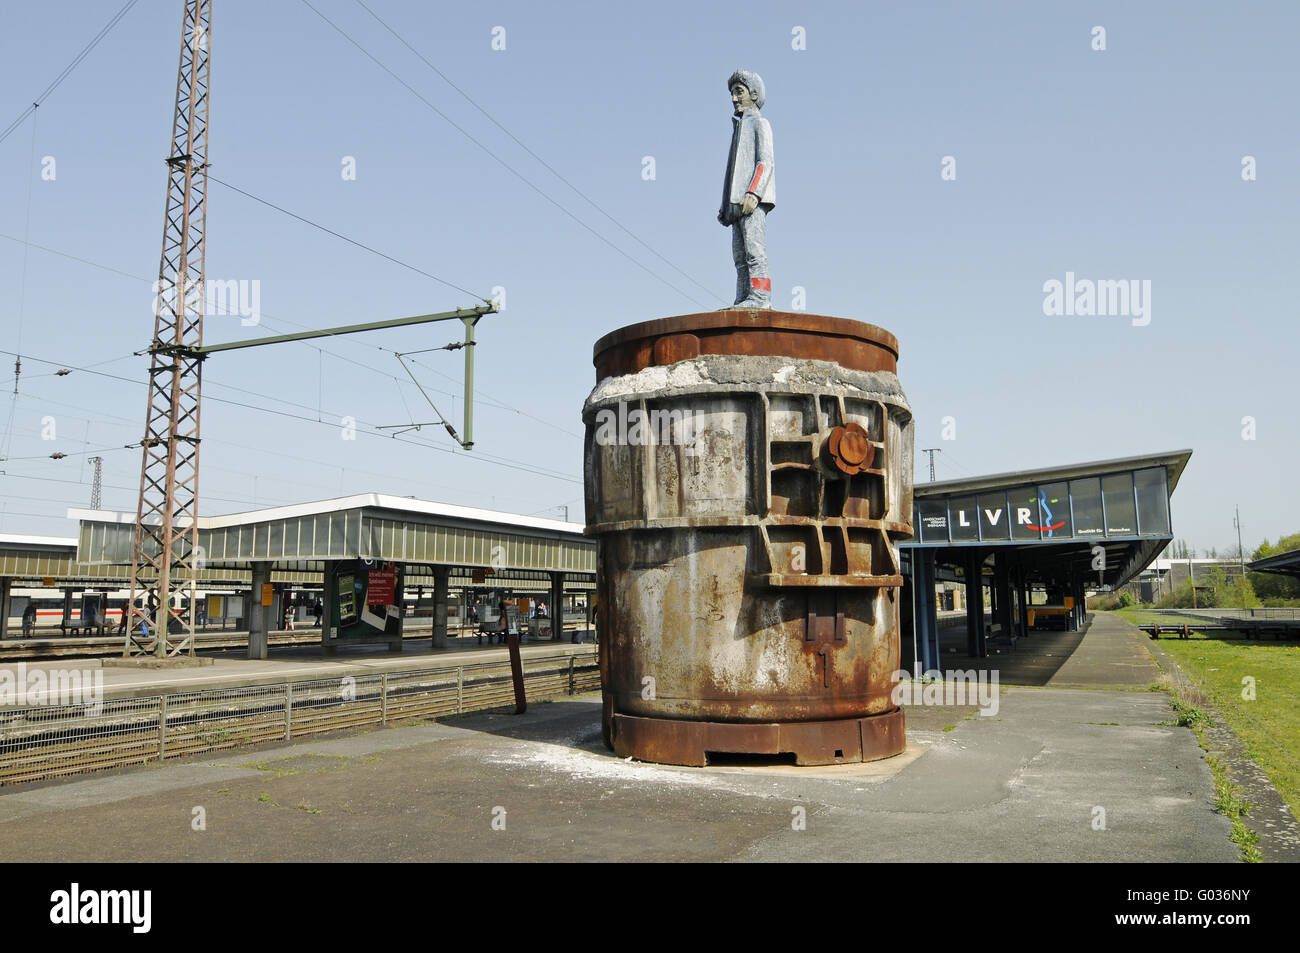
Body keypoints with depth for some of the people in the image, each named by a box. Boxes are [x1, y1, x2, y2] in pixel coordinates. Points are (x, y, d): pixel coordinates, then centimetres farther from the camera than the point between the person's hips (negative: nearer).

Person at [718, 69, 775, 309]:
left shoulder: (760, 123, 6)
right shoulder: (739, 127, 30)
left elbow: (766, 162, -8)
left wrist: (753, 193, -21)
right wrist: (726, 205, 17)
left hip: (753, 200, -8)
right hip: (737, 201, 8)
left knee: (754, 249, -17)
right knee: (740, 255, 1)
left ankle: (760, 297, -22)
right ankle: (744, 300, -2)